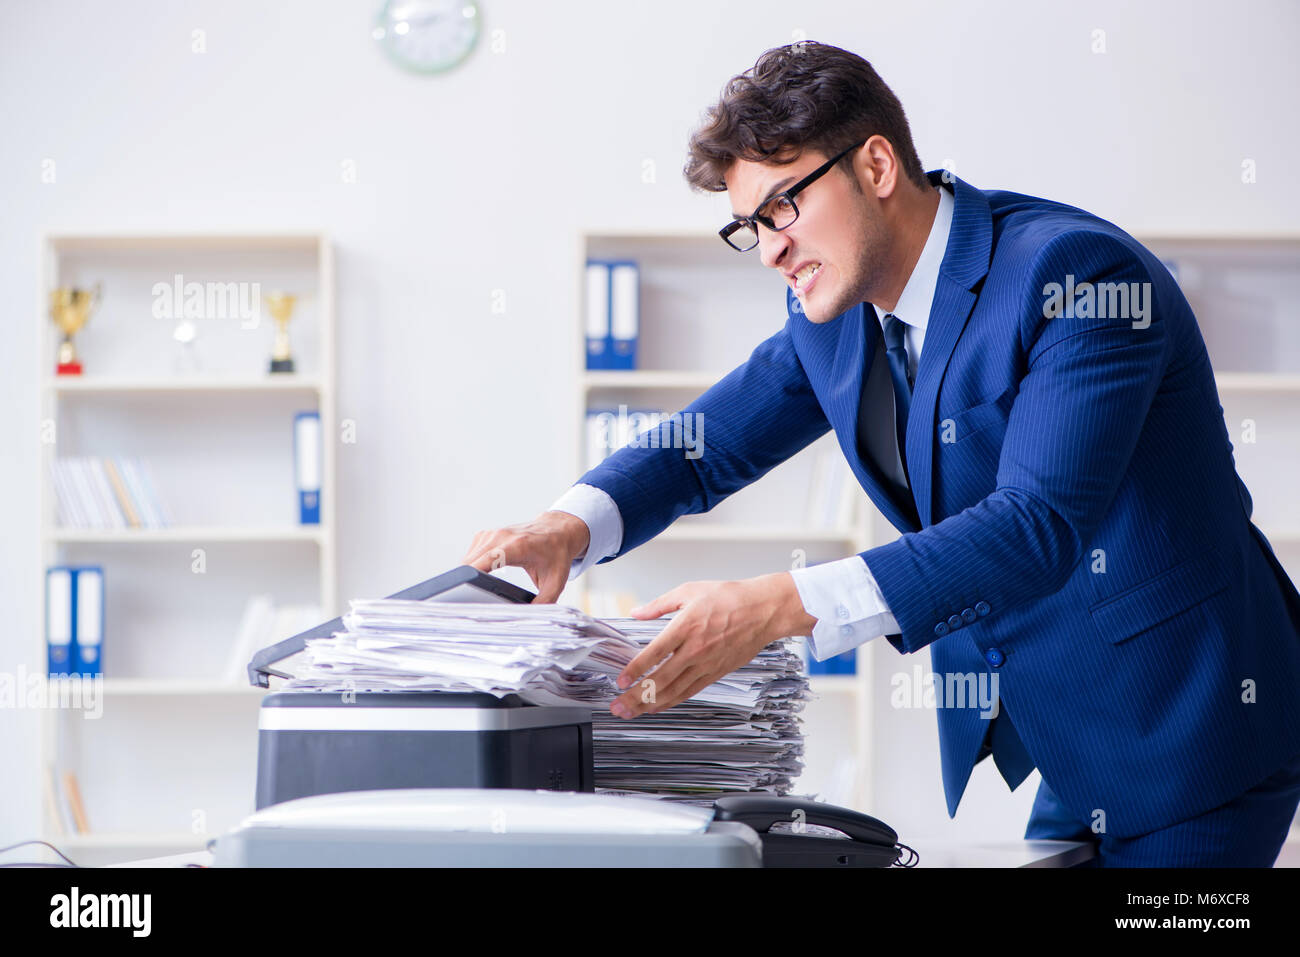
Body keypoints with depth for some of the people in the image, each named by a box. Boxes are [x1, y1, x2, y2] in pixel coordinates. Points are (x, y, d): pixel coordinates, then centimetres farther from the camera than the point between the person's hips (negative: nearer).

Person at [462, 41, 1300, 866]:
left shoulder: (1078, 271, -21)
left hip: (1184, 735, -7)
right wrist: (573, 526, -12)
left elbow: (1038, 525, -31)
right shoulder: (832, 317, 3)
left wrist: (783, 607, -40)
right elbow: (706, 447, 12)